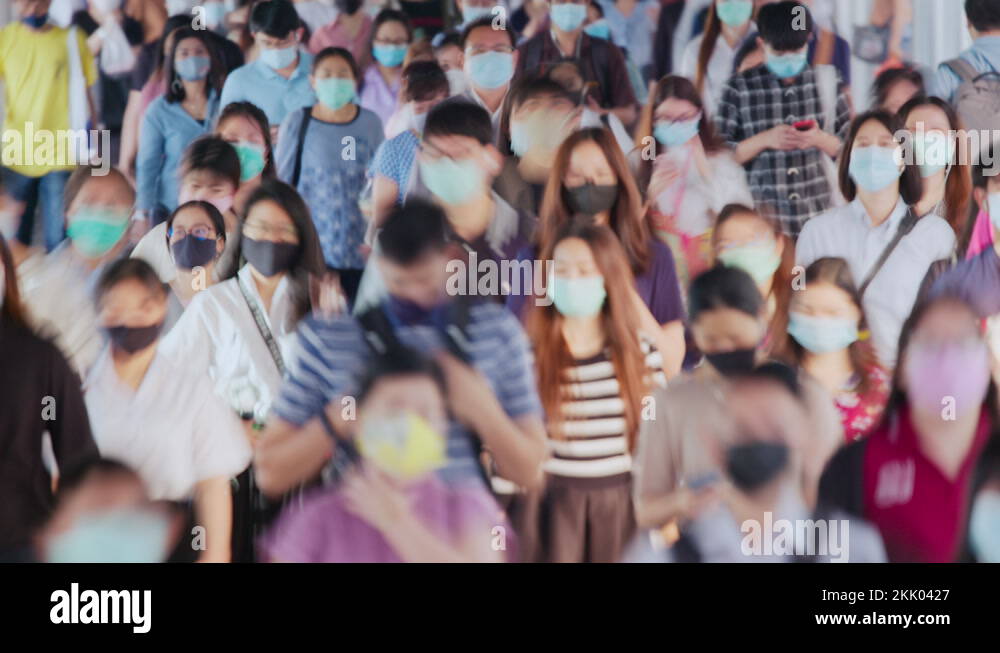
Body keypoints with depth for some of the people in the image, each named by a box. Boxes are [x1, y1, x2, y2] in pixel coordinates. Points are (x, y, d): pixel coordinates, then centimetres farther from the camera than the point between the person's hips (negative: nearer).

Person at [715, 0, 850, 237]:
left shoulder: (827, 83, 6)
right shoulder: (739, 87, 1)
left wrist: (820, 139, -11)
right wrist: (764, 140, -13)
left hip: (818, 216, 1)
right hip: (761, 219, -1)